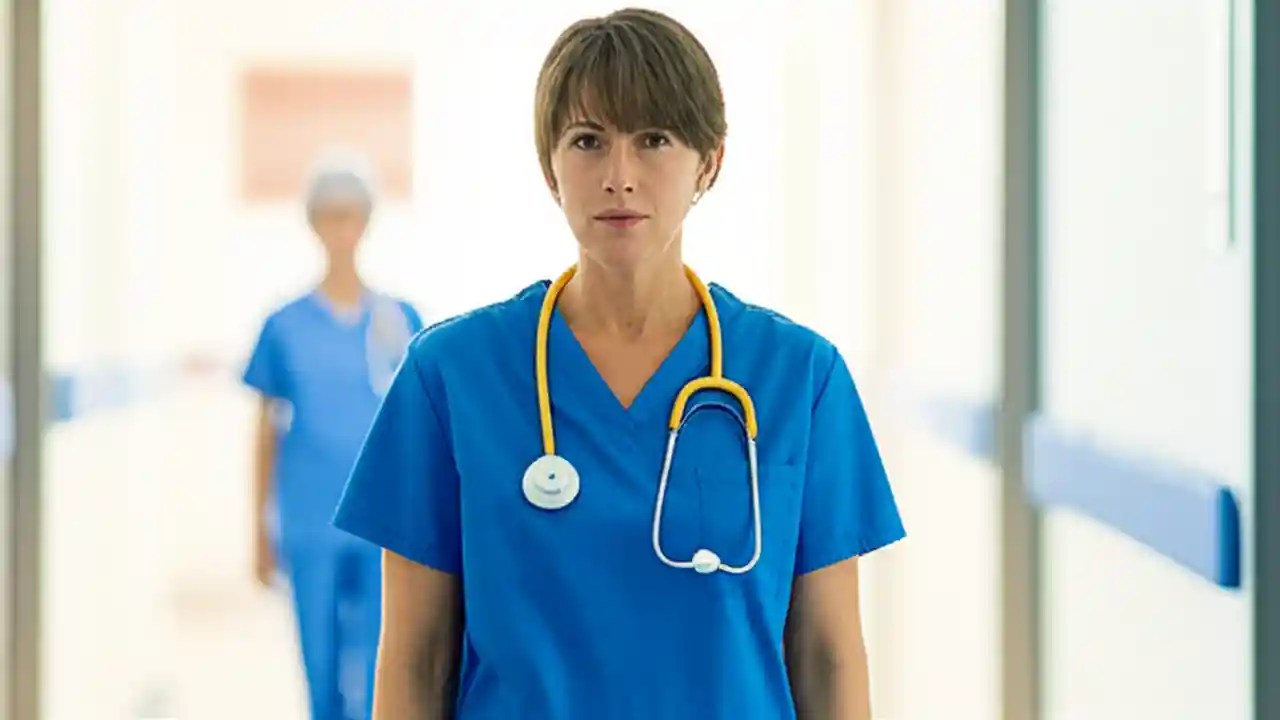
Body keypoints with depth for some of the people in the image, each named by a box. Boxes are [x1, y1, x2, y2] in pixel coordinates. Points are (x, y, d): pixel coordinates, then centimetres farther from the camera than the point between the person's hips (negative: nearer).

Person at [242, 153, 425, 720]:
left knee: (377, 674, -3)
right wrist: (261, 531, 7)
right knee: (323, 669, 7)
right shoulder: (286, 327, 2)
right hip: (310, 528, 0)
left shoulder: (399, 321, 3)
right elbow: (268, 432, 7)